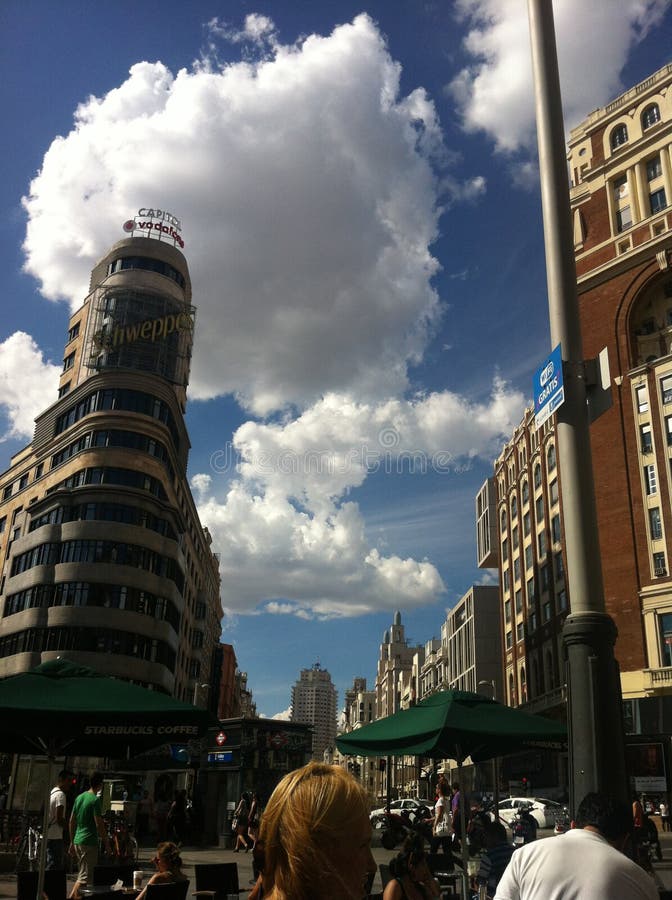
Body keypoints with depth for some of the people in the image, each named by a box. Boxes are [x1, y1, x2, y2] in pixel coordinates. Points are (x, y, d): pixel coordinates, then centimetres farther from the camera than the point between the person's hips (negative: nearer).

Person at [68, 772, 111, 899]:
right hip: (89, 842, -8)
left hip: (77, 841, 8)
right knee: (84, 877, -3)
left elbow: (72, 821, 13)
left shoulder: (79, 797, 9)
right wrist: (106, 842, -7)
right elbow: (99, 824, -17)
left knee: (82, 874, 20)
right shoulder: (95, 800, -15)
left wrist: (72, 842, 20)